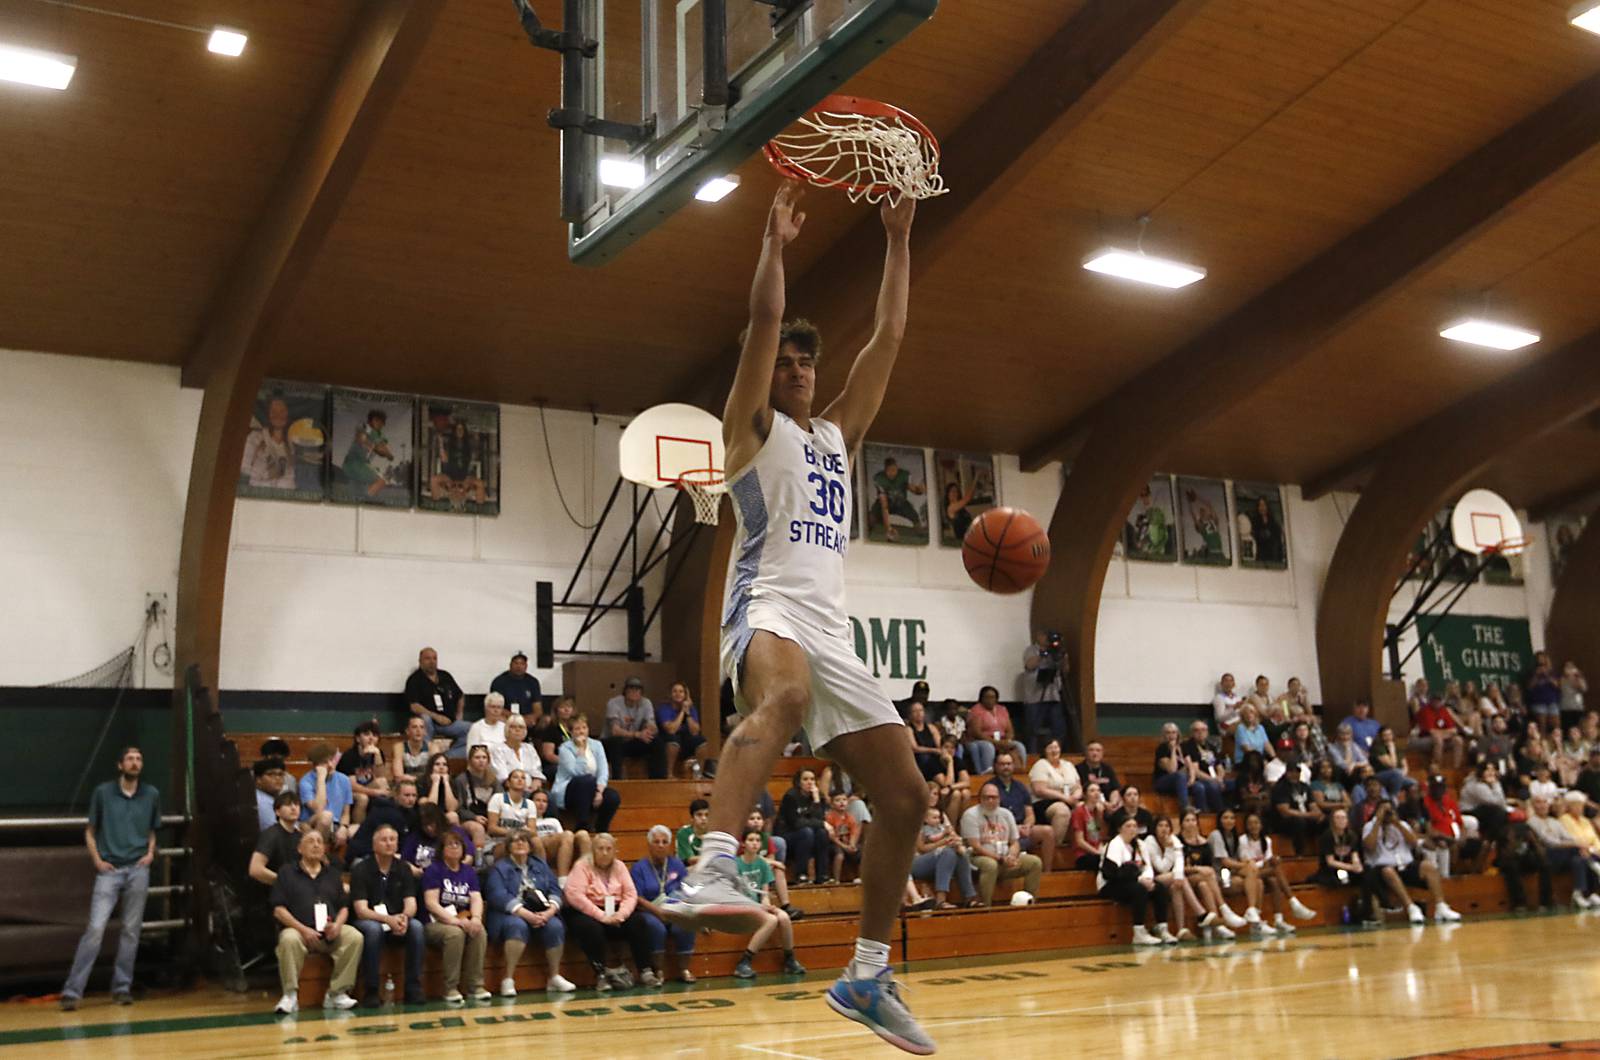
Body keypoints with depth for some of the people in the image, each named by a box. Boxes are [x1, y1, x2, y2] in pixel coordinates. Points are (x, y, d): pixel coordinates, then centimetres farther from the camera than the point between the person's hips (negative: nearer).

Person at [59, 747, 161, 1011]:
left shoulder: (151, 795, 8)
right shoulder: (103, 793, 2)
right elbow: (90, 831, 8)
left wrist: (151, 852, 2)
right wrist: (97, 860, -3)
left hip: (138, 869, 2)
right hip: (109, 870, -2)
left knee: (131, 930, 4)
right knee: (95, 928, -11)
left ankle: (122, 988, 13)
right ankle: (72, 991, -8)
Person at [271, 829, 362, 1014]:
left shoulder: (332, 875, 23)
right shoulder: (287, 873, 10)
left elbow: (344, 907, 19)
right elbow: (278, 910, 1)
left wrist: (337, 926, -5)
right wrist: (303, 929, -14)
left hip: (330, 932, 3)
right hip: (297, 929, -3)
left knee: (355, 937, -26)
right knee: (289, 940, -38)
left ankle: (337, 993, -19)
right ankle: (290, 995, -24)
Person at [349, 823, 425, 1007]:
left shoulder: (403, 869, 4)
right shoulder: (361, 870, -8)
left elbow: (411, 903, -4)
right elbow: (361, 910, -17)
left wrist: (404, 917, -29)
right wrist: (388, 919, -34)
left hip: (397, 921, 3)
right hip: (368, 921, -3)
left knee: (416, 926, -28)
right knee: (373, 929, -37)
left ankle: (413, 988, -22)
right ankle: (372, 991, -26)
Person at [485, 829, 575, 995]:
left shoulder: (540, 865, 18)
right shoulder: (498, 868, 4)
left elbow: (555, 891, 9)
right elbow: (499, 897, -12)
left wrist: (551, 910, -14)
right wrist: (526, 914, -23)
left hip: (541, 914, 4)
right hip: (509, 914, -4)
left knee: (555, 926, -26)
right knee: (518, 926, -37)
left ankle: (554, 977, -13)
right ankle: (508, 980, -31)